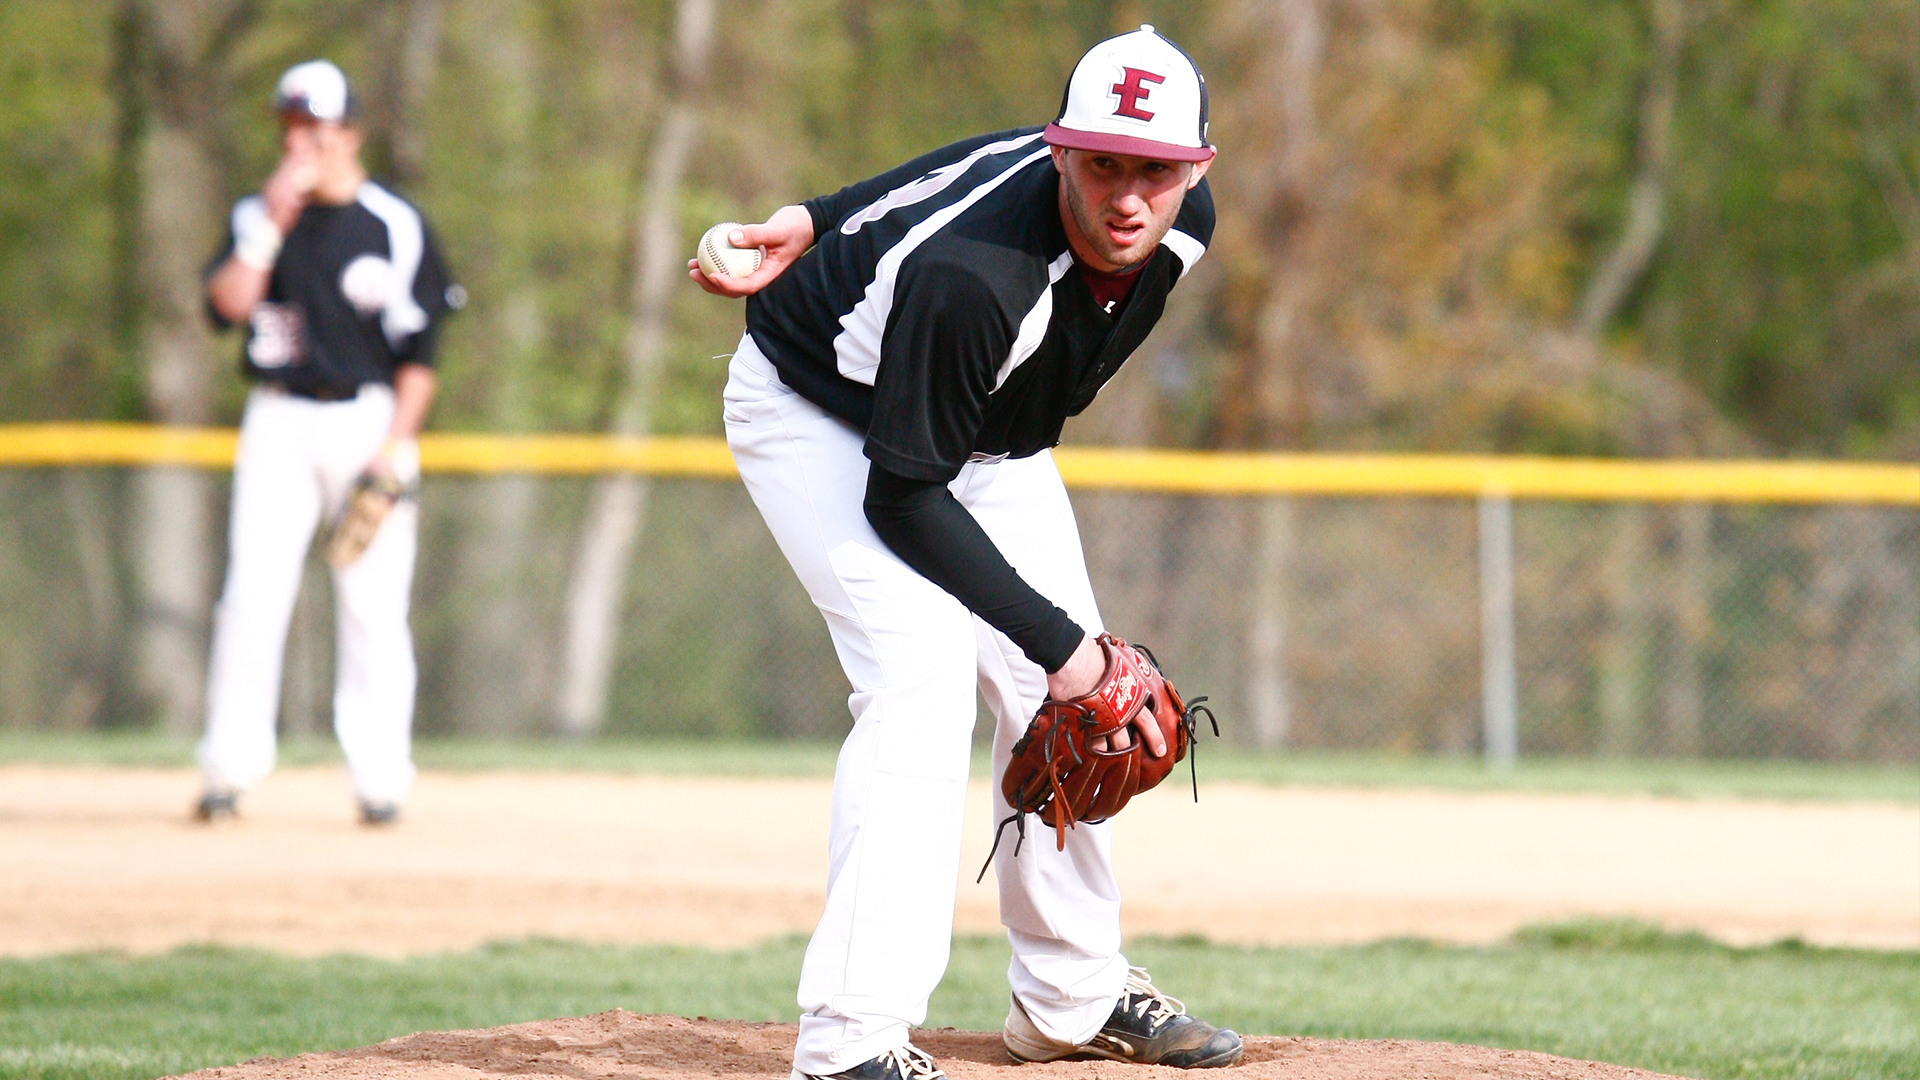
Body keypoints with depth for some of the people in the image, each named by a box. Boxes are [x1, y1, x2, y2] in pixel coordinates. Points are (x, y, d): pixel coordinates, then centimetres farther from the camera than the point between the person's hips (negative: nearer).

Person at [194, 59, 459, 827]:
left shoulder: (396, 227, 1)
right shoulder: (257, 217, 9)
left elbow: (419, 352, -1)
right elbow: (228, 303, -7)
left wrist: (395, 448, -9)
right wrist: (272, 223, -13)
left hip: (370, 418, -2)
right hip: (278, 419, 2)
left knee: (374, 603, -4)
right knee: (251, 593, -7)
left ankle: (378, 777, 0)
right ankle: (229, 769, -3)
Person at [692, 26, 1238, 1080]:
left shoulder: (1183, 223, -20)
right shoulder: (971, 275, -42)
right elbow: (903, 496, -32)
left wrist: (818, 223, -4)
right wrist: (1057, 641, -32)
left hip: (987, 436, 8)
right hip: (819, 414, -8)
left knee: (1067, 694, 6)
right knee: (923, 676, -25)